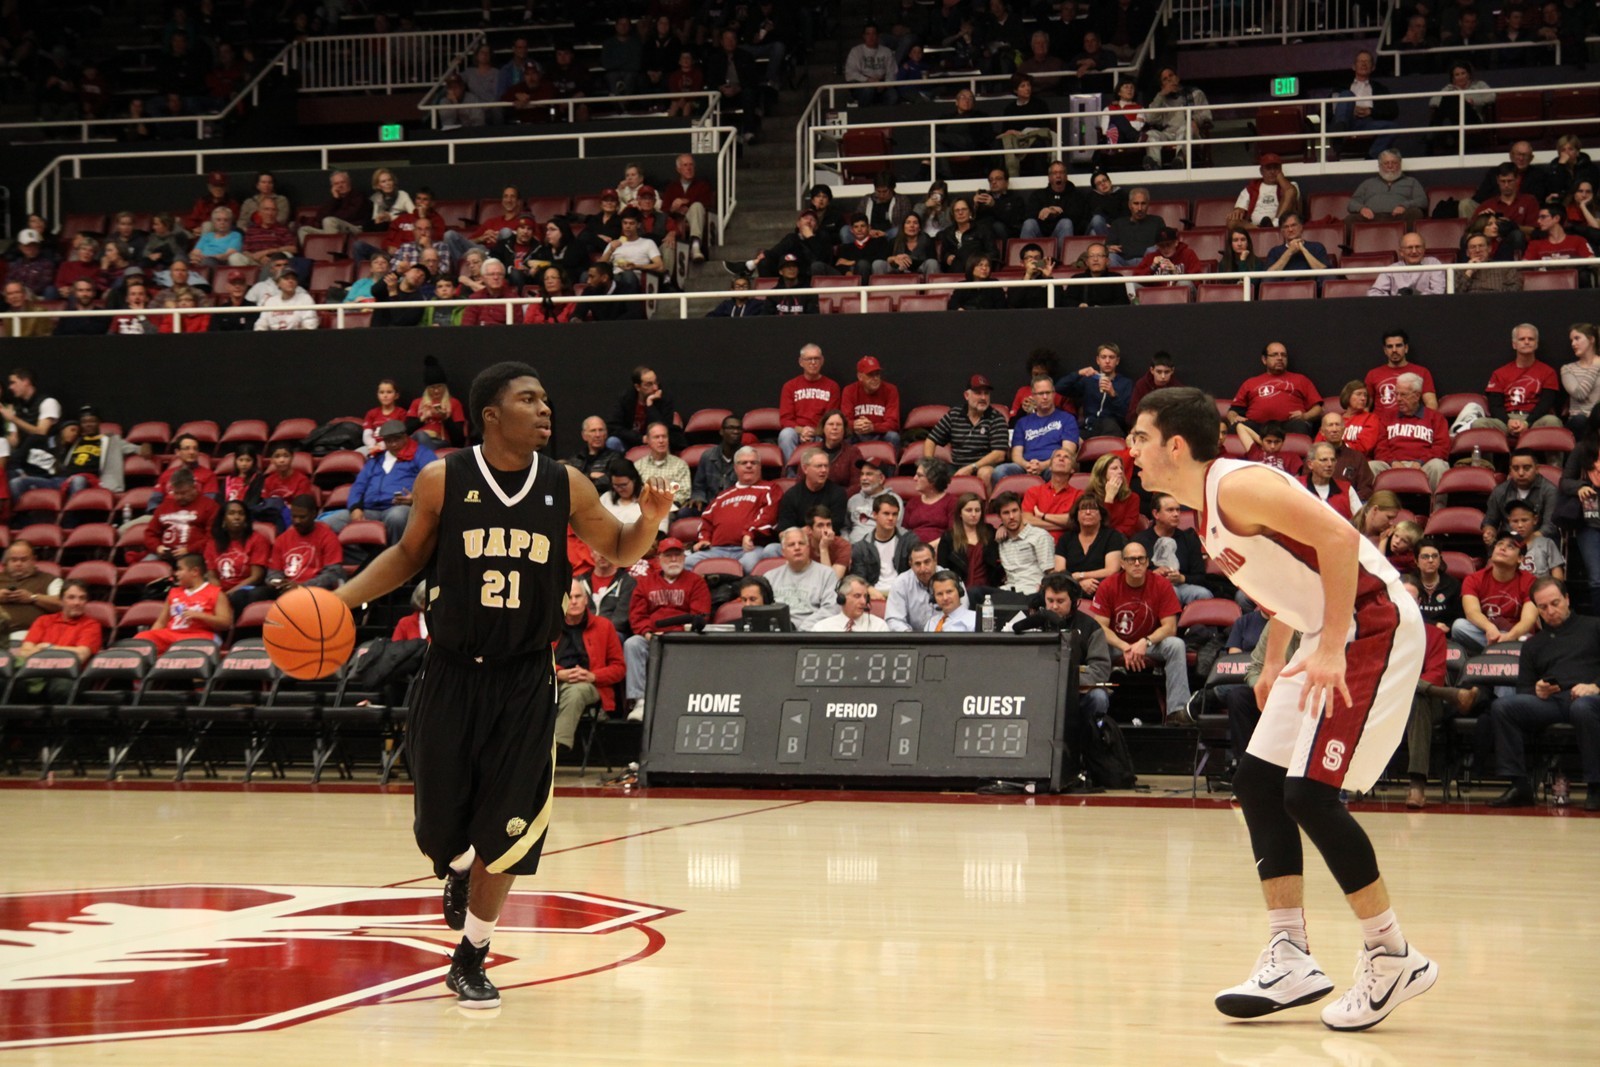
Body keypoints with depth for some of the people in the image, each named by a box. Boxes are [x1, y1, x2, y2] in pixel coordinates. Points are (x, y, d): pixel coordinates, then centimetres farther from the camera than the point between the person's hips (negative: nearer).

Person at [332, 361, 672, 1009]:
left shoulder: (565, 487, -3)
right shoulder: (443, 482, -6)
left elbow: (619, 551, 10)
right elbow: (409, 555, 8)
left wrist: (650, 519, -12)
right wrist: (343, 597, -5)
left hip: (525, 681, 1)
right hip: (452, 673, 0)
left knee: (504, 829, -3)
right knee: (439, 824, 5)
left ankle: (471, 959, 15)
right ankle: (457, 871, 43)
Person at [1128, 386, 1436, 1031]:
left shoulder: (1236, 486, -17)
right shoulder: (1206, 512, 13)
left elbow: (1338, 537, -26)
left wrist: (1330, 650, -27)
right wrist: (1274, 664, 18)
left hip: (1374, 627, -11)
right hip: (1331, 635, 11)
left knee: (1309, 793, -15)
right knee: (1258, 783, 8)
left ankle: (1394, 958, -3)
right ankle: (1291, 959, 9)